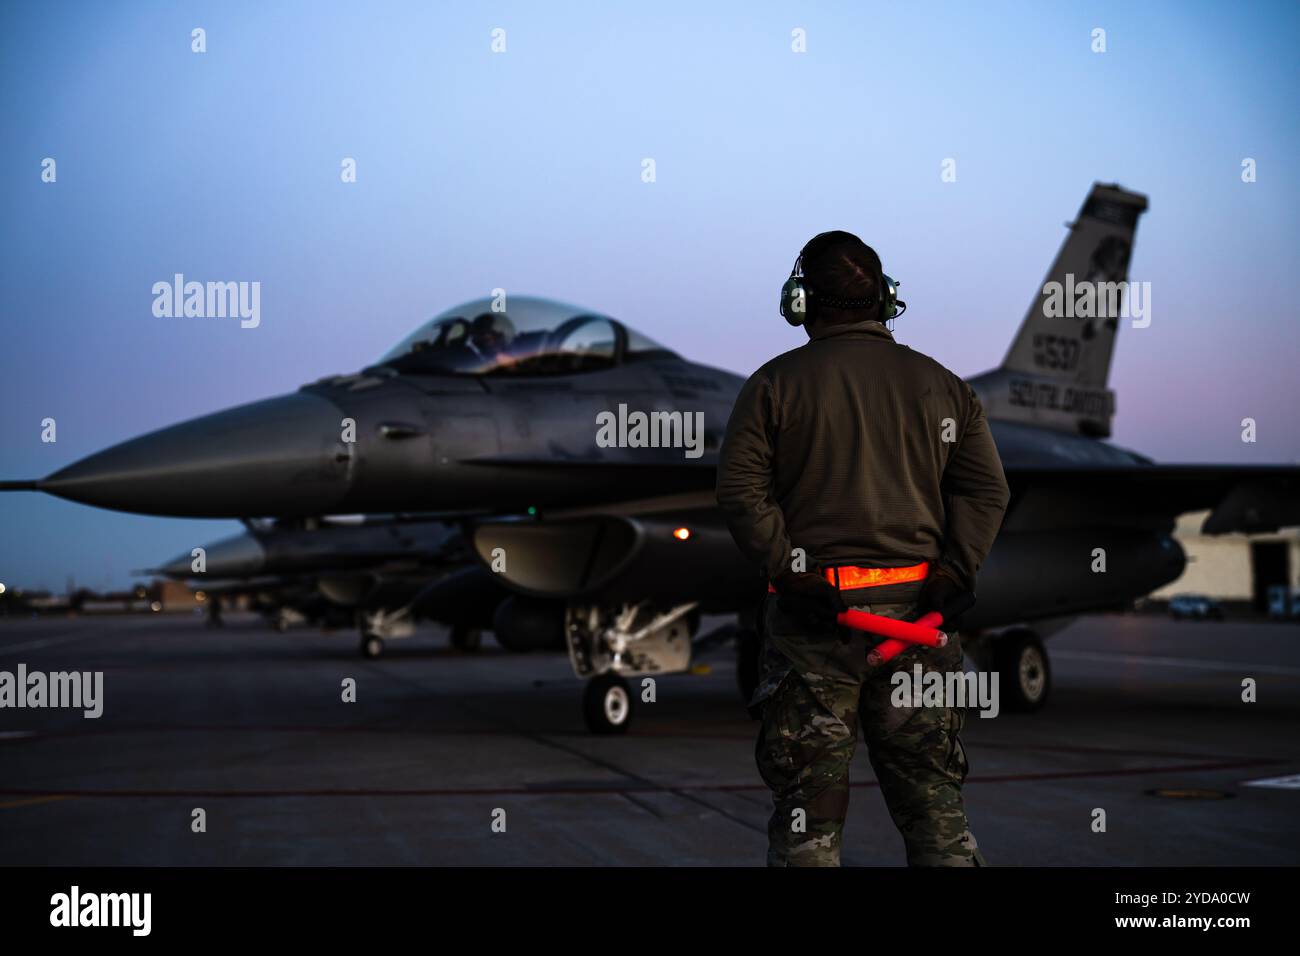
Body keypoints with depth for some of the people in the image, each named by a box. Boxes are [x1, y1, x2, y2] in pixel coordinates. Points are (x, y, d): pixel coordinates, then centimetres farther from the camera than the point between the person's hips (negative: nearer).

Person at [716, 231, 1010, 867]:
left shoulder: (775, 383, 0)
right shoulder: (942, 386, 10)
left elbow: (739, 488, -9)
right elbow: (987, 489, 3)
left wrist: (788, 570, -12)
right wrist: (952, 575, -4)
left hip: (812, 616, -3)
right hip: (916, 610, 3)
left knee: (808, 796, 4)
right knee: (931, 795, 11)